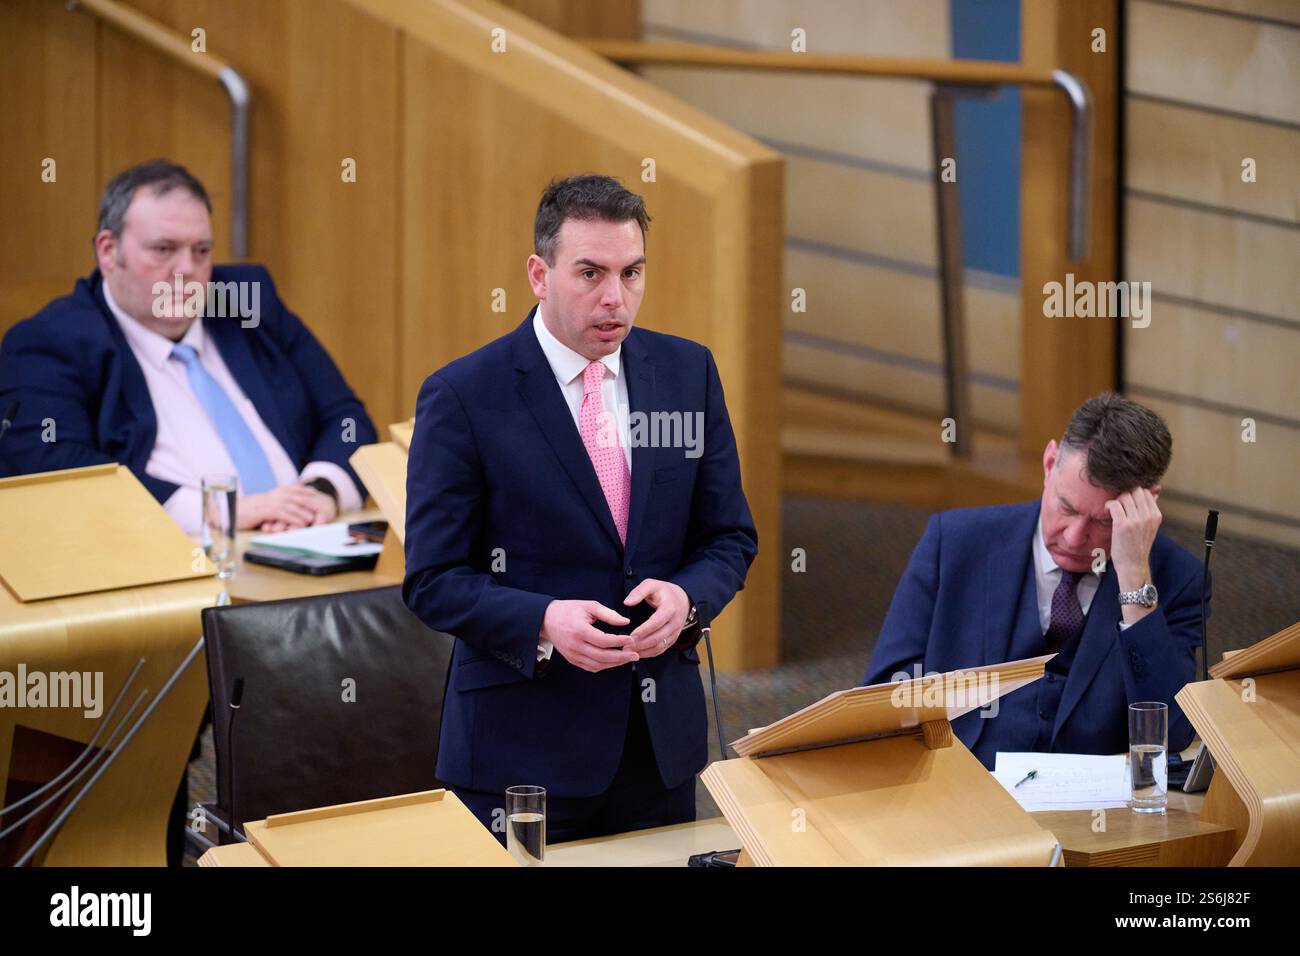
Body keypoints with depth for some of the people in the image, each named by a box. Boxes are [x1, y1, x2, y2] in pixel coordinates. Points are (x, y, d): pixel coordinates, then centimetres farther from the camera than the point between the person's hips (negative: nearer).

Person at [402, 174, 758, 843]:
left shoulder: (688, 373, 5)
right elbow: (433, 581, -8)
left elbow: (729, 538, 10)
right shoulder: (462, 397, -8)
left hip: (662, 738, 4)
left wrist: (685, 598, -12)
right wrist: (544, 621, -24)